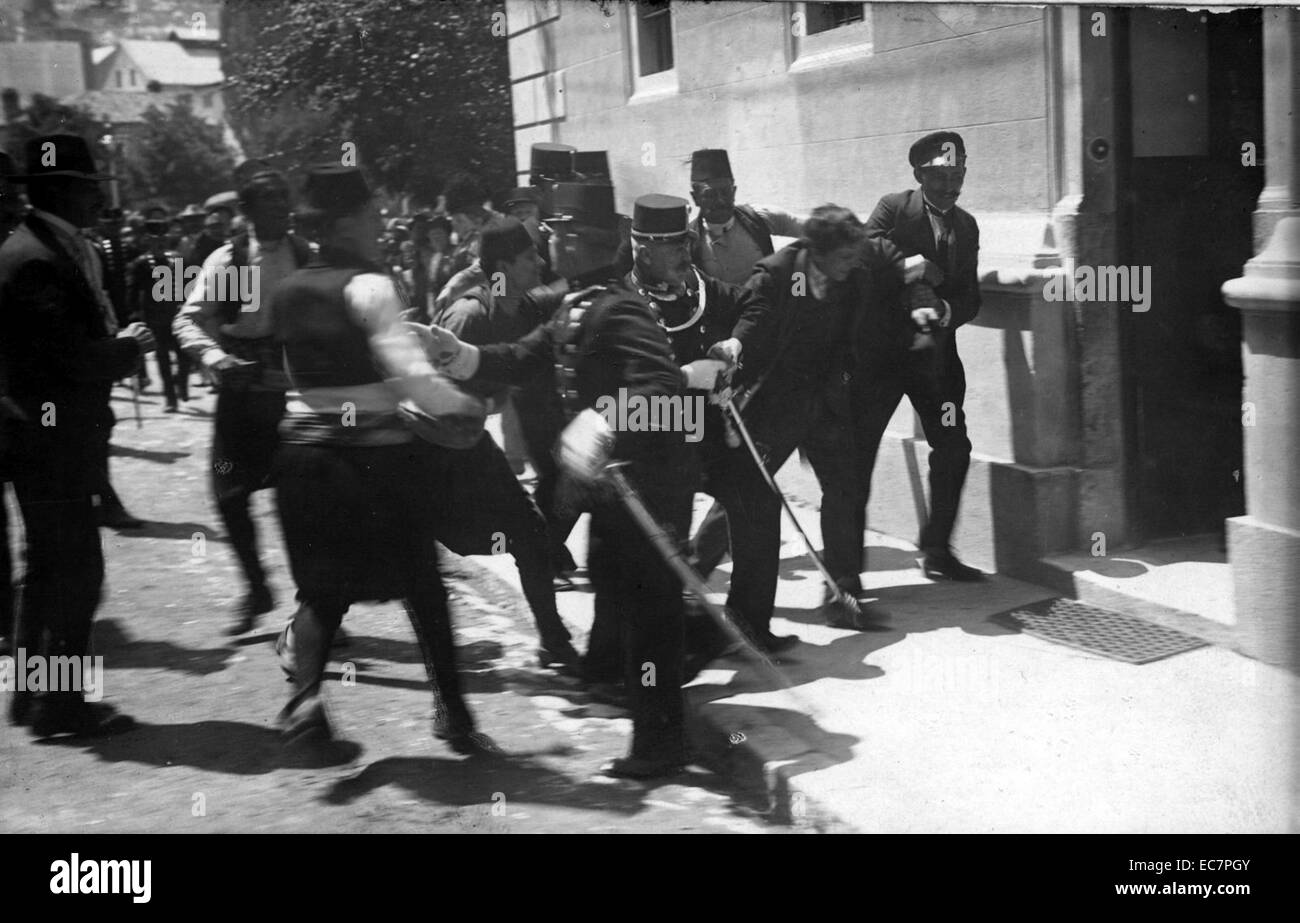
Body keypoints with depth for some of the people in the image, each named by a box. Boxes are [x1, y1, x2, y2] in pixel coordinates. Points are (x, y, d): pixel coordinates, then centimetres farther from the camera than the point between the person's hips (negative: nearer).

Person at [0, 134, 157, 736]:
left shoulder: (58, 249, 13)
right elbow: (71, 355, -23)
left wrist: (118, 346, 1)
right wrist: (127, 349, -8)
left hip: (54, 438, 11)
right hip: (52, 438, -11)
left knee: (52, 568, 18)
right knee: (76, 571, -3)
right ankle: (60, 704, 6)